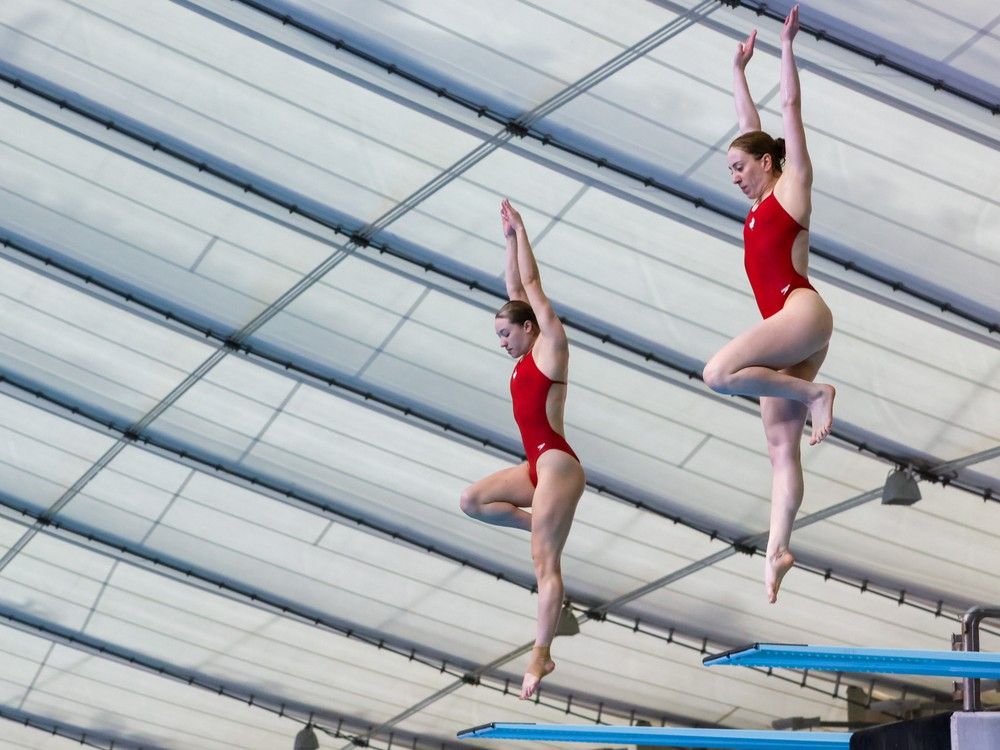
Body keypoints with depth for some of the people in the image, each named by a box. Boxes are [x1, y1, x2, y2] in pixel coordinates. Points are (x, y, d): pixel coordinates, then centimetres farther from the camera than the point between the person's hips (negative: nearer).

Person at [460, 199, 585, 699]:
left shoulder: (551, 347, -5)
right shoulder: (527, 359, 16)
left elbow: (532, 286, -6)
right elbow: (516, 290, 20)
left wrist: (521, 231, 0)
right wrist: (510, 237, 17)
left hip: (557, 465, -9)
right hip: (538, 466, 9)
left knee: (544, 561, -11)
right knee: (472, 501, 11)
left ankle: (541, 655, -13)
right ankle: (540, 525, 11)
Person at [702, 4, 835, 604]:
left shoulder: (793, 185, 3)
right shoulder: (762, 201, 23)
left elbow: (792, 108, 1)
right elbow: (752, 129, 32)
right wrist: (740, 71, 37)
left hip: (802, 313, -9)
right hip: (782, 327, 9)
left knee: (719, 372, -27)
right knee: (781, 445, -1)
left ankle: (812, 392, -14)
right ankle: (779, 548, -8)